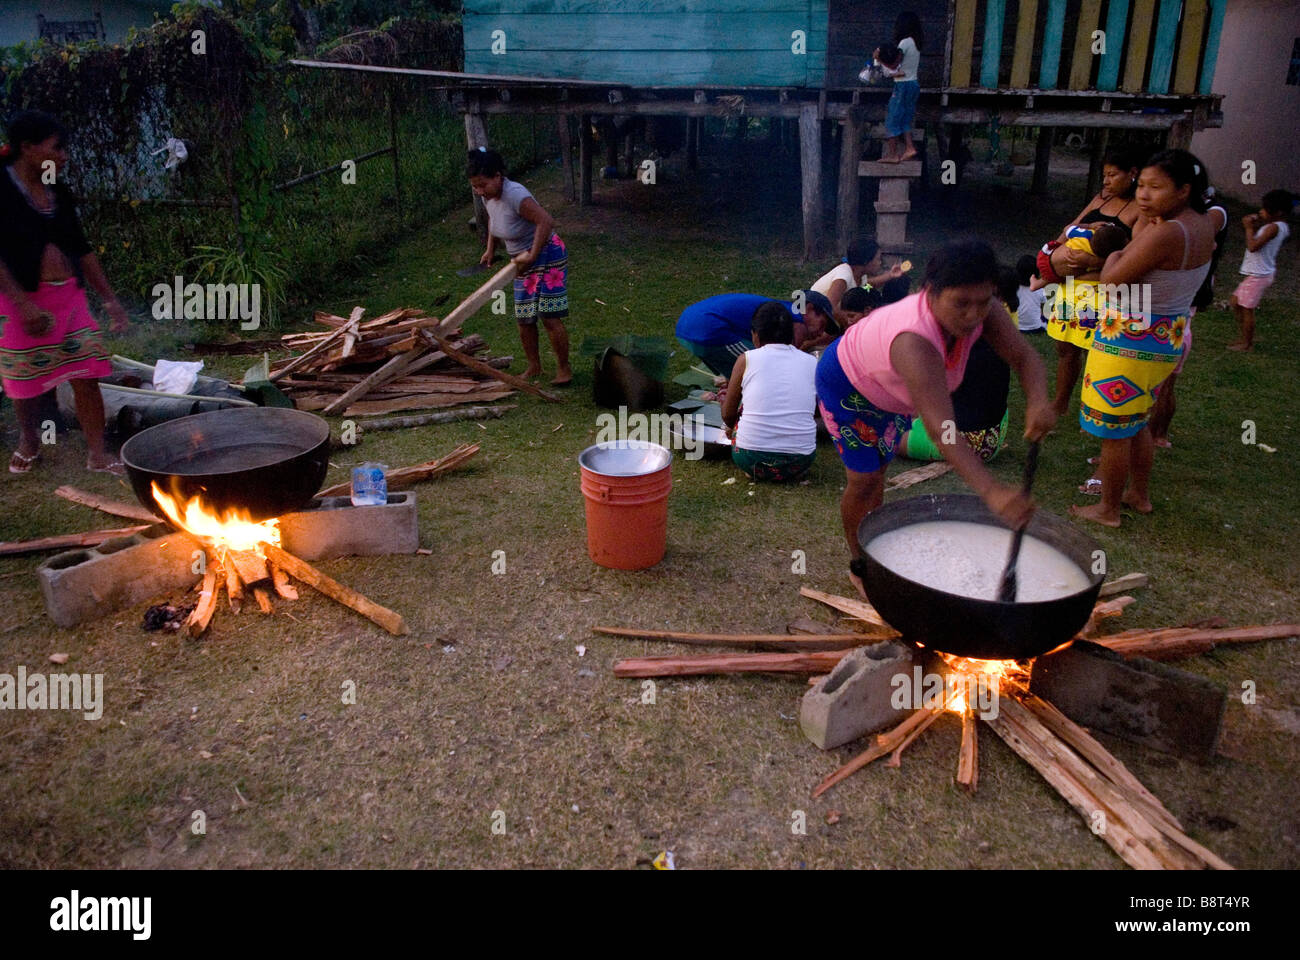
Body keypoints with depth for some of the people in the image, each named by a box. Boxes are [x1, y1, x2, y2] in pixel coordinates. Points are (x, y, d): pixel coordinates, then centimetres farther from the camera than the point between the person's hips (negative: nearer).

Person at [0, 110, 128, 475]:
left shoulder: (59, 193, 9)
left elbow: (81, 249, 15)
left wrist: (109, 299, 12)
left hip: (69, 295, 5)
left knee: (86, 375, -2)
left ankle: (97, 454, 3)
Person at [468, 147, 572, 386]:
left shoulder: (514, 195, -29)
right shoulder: (488, 196, -3)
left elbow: (546, 221, -33)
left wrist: (531, 255, -29)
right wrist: (490, 249, 11)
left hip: (547, 255, -8)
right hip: (523, 261, 8)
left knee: (550, 318, -8)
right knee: (524, 319, 11)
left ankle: (563, 368, 7)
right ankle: (533, 366, 25)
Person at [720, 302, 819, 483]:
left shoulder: (746, 359, 1)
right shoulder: (812, 363, 7)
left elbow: (728, 415, 10)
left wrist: (733, 429, 33)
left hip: (751, 461, -1)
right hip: (799, 464, 1)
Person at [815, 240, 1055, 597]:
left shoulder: (984, 313, -26)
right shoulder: (914, 342, -49)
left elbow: (1024, 357, -22)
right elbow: (940, 426, -58)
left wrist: (1038, 402, -47)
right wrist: (991, 490, -69)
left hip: (890, 389, 7)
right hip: (846, 384, -7)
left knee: (879, 467, 19)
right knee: (864, 479, -5)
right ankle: (860, 567, 17)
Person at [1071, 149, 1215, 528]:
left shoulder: (1164, 234, -26)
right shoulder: (1203, 225, 3)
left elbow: (1110, 281, -21)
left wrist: (1113, 257, -2)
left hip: (1129, 341, -10)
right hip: (1169, 338, 10)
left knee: (1113, 432, 5)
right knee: (1136, 422, 26)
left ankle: (1108, 510, 18)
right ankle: (1139, 495, 39)